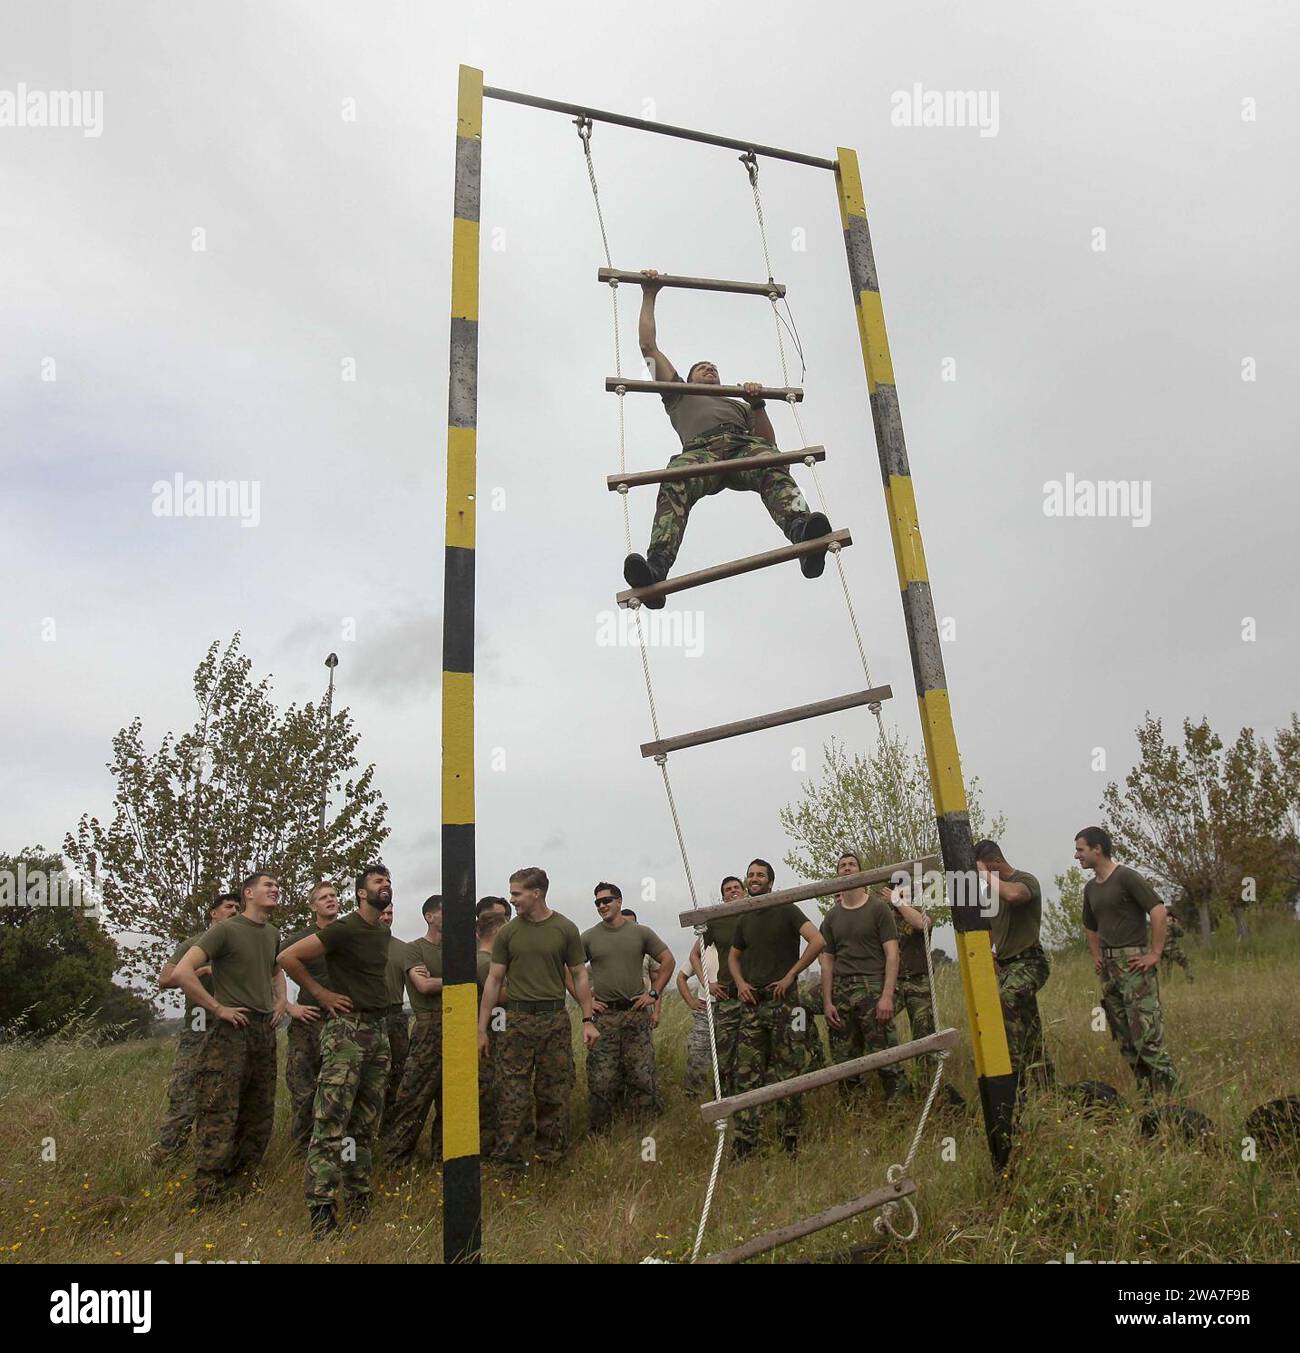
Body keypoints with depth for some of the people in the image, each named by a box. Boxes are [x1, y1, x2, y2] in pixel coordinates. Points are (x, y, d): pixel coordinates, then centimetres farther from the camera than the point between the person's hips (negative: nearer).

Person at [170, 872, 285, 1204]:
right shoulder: (225, 930, -9)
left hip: (265, 1031, 8)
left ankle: (236, 1191, 25)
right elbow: (182, 972, -19)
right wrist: (218, 1008, -17)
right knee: (220, 1118, -7)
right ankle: (206, 1199, 3)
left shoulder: (273, 933, 13)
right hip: (232, 1031, -8)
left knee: (260, 1118, 12)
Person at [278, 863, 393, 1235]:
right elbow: (288, 957, -13)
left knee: (366, 1123, 12)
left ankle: (359, 1205, 20)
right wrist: (320, 993, -9)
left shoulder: (384, 932, 12)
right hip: (347, 1028, -8)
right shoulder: (344, 929, -12)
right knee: (331, 1123, -9)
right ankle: (321, 1214, -5)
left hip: (379, 1030, 8)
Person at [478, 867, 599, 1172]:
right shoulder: (507, 933, 3)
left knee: (555, 1093, 6)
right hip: (517, 1019, 0)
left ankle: (551, 1157, 21)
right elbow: (494, 980, 5)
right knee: (512, 1094, -1)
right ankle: (509, 1163, 10)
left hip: (555, 1020, 0)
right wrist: (481, 1029, 2)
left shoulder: (565, 929, 2)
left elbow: (579, 976, 6)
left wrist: (588, 1020, 0)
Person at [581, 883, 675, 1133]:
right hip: (603, 1015, 0)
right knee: (601, 1078, -1)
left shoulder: (641, 932, 3)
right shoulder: (589, 937, 3)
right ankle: (598, 1133, 11)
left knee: (642, 1074, 3)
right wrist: (585, 1000, 0)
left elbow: (667, 961, 8)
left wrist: (654, 994, 2)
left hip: (637, 1012, 0)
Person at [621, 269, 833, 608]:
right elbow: (648, 346, 40)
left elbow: (769, 441, 28)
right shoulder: (679, 396, 44)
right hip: (701, 449, -2)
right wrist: (649, 296, 40)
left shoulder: (739, 405, 46)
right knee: (675, 485, -38)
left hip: (744, 445, 2)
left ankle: (801, 529, -64)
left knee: (773, 467, -36)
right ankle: (656, 565, -59)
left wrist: (757, 404, 12)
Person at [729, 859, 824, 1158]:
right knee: (747, 1074, 3)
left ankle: (790, 1139, 12)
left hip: (783, 1001, -5)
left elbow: (817, 941, -16)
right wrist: (740, 983, 8)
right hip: (752, 1002, 5)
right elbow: (734, 956, 28)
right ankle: (744, 1142, 9)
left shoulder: (786, 910, -4)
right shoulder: (745, 920, 14)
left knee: (787, 1071, 0)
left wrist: (790, 976, -14)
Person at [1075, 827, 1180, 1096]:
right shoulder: (1090, 887, 16)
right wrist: (1096, 956, 20)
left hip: (1134, 961, -8)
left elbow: (1159, 911, -16)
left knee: (1147, 1032, -12)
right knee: (1123, 1036, 9)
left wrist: (1154, 954, -16)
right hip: (1108, 966, 8)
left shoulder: (1126, 877, -9)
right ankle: (1146, 1092, 16)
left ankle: (1169, 1091, -6)